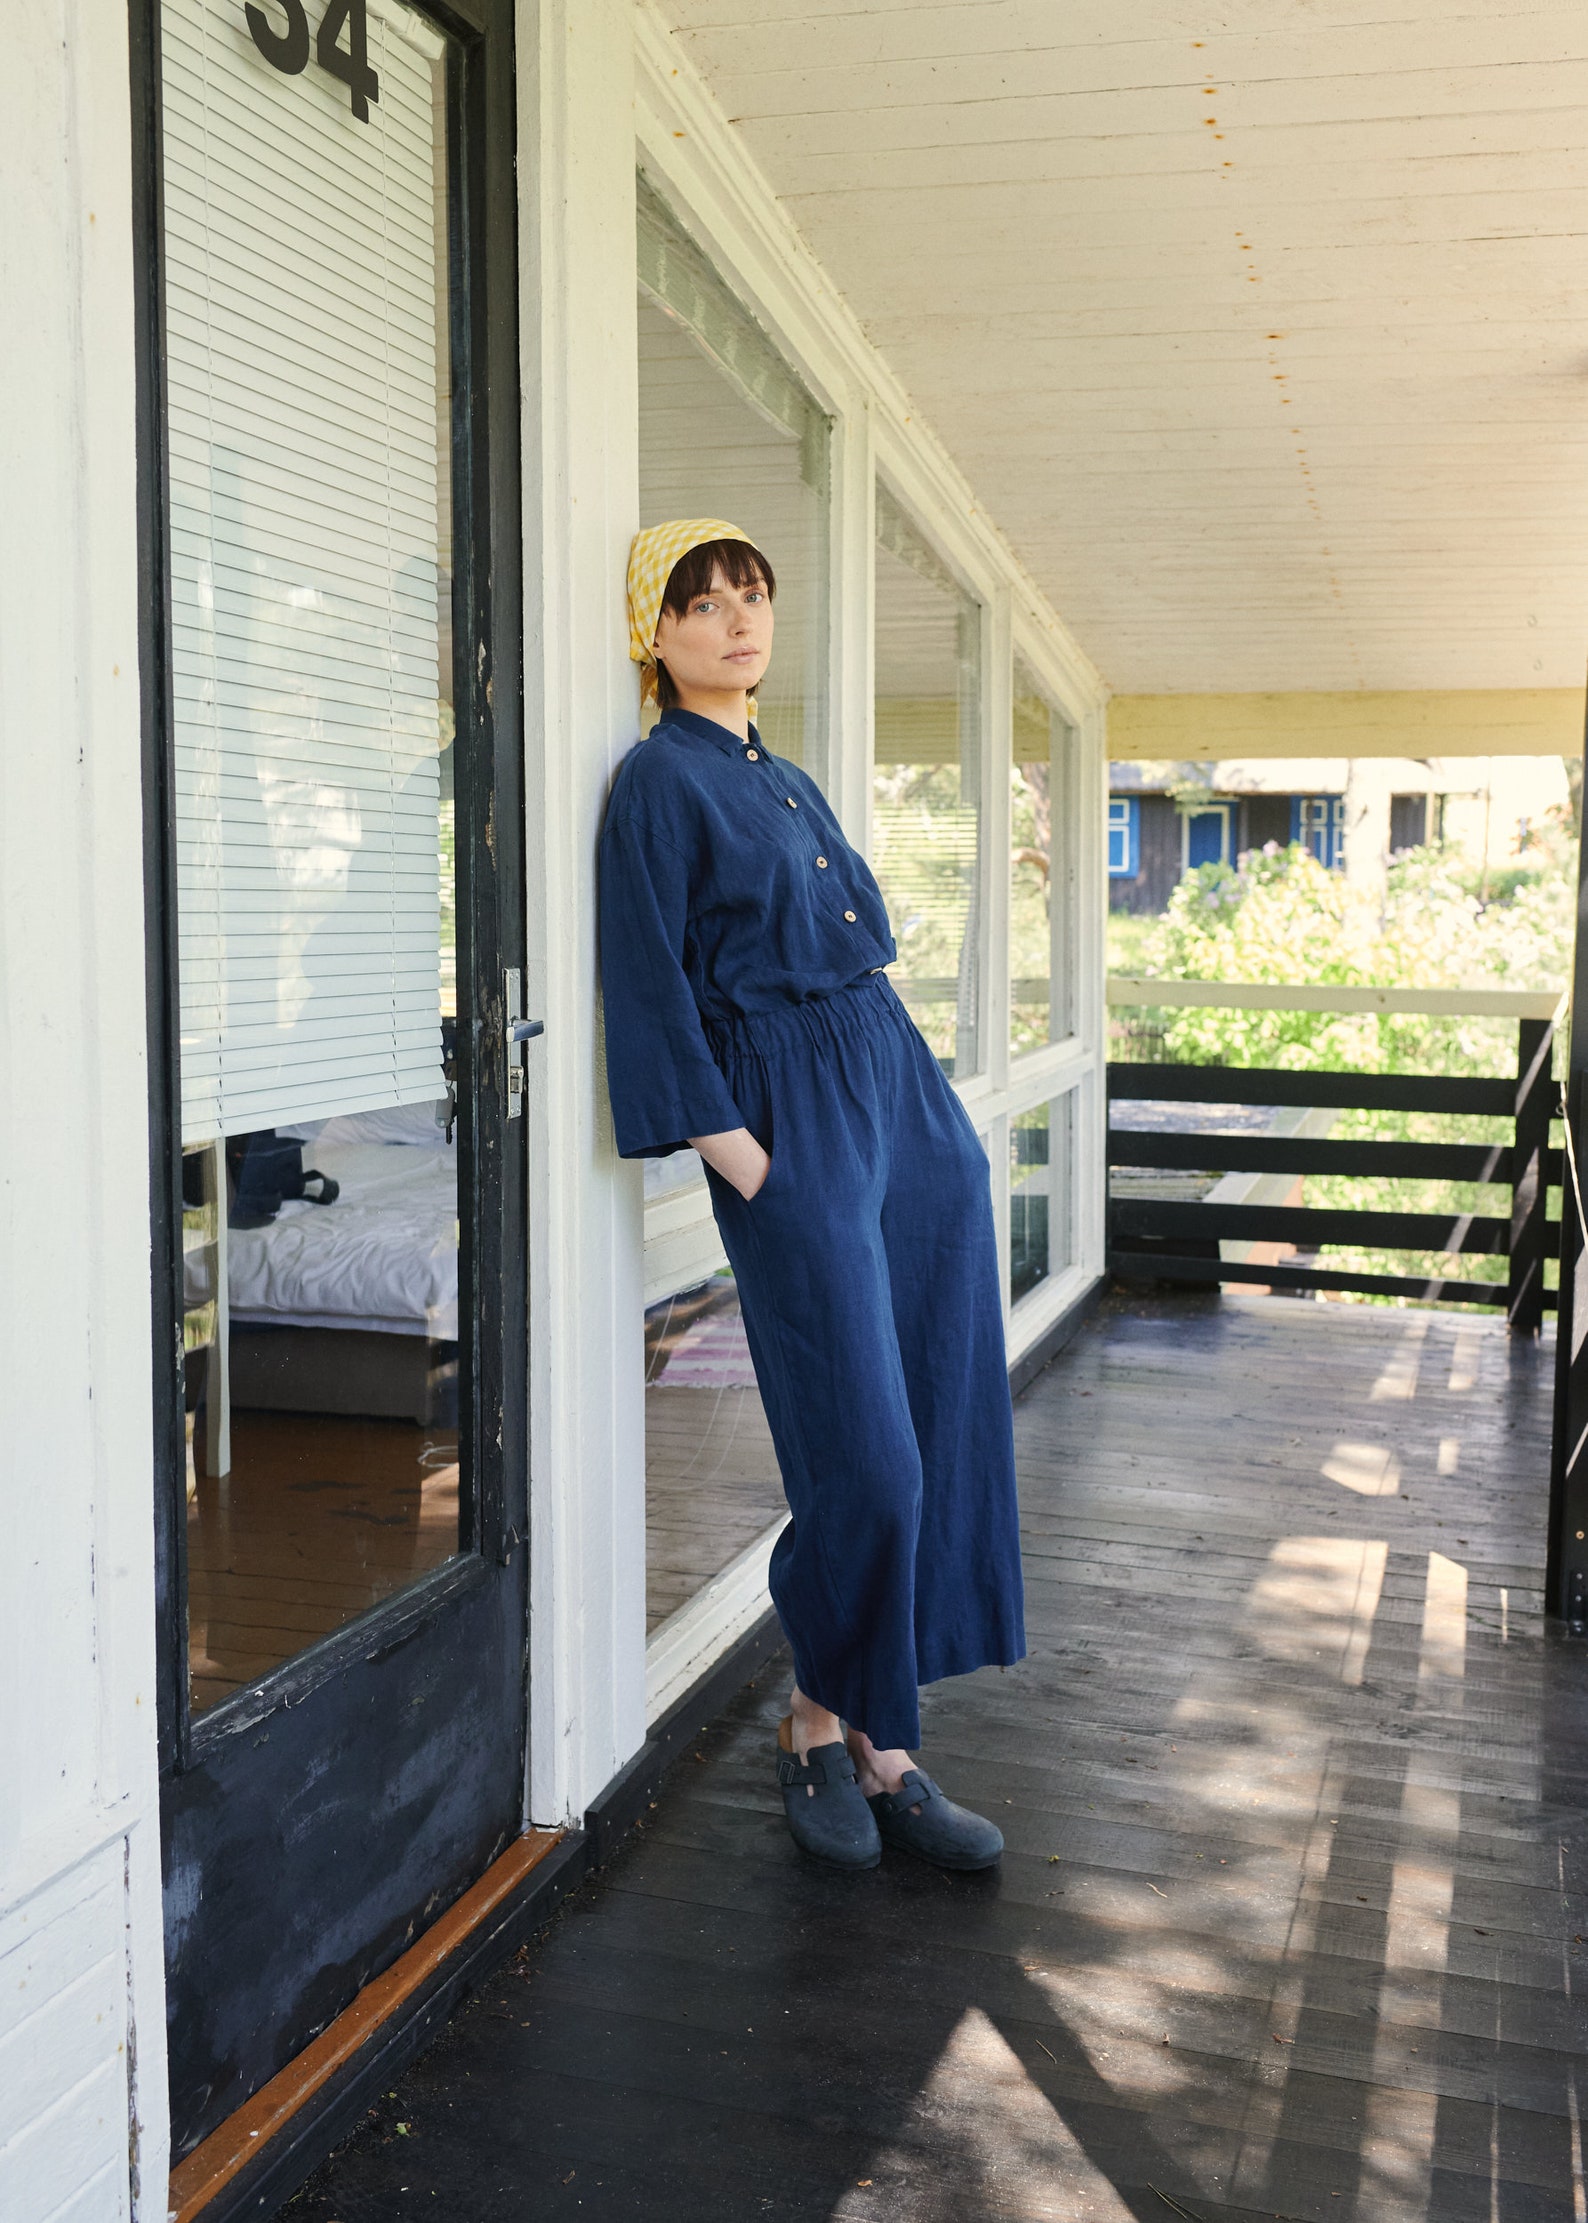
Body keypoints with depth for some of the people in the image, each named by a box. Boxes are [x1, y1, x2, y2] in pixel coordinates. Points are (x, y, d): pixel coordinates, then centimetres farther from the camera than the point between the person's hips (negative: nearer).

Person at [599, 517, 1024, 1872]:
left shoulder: (789, 783, 21)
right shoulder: (661, 778, -2)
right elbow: (652, 985, -9)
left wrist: (918, 1108, 15)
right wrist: (738, 1154, -15)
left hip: (912, 1102, 8)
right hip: (795, 1123, -8)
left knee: (947, 1438, 5)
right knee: (867, 1461, -8)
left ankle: (880, 1744, 15)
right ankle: (824, 1730, 14)